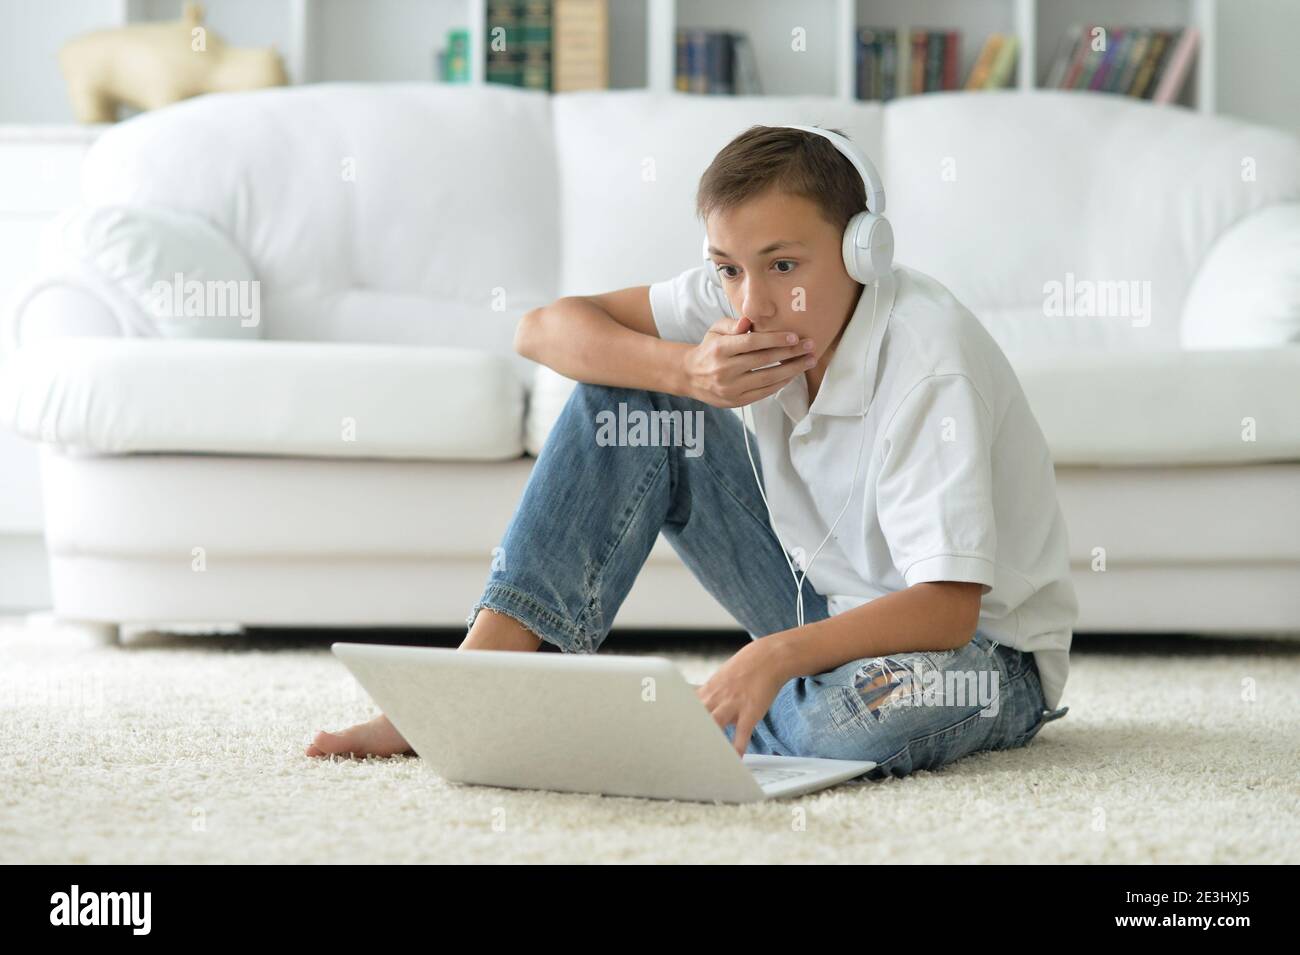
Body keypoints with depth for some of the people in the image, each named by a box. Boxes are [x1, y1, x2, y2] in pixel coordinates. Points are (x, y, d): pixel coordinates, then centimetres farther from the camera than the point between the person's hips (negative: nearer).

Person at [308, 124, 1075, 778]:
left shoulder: (930, 356, -30)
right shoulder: (742, 302, -12)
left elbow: (946, 607, -36)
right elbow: (542, 330, -12)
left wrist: (777, 654, -50)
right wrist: (685, 371, -30)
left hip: (982, 645, -5)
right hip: (823, 597, 6)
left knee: (872, 714, -43)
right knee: (630, 399, -10)